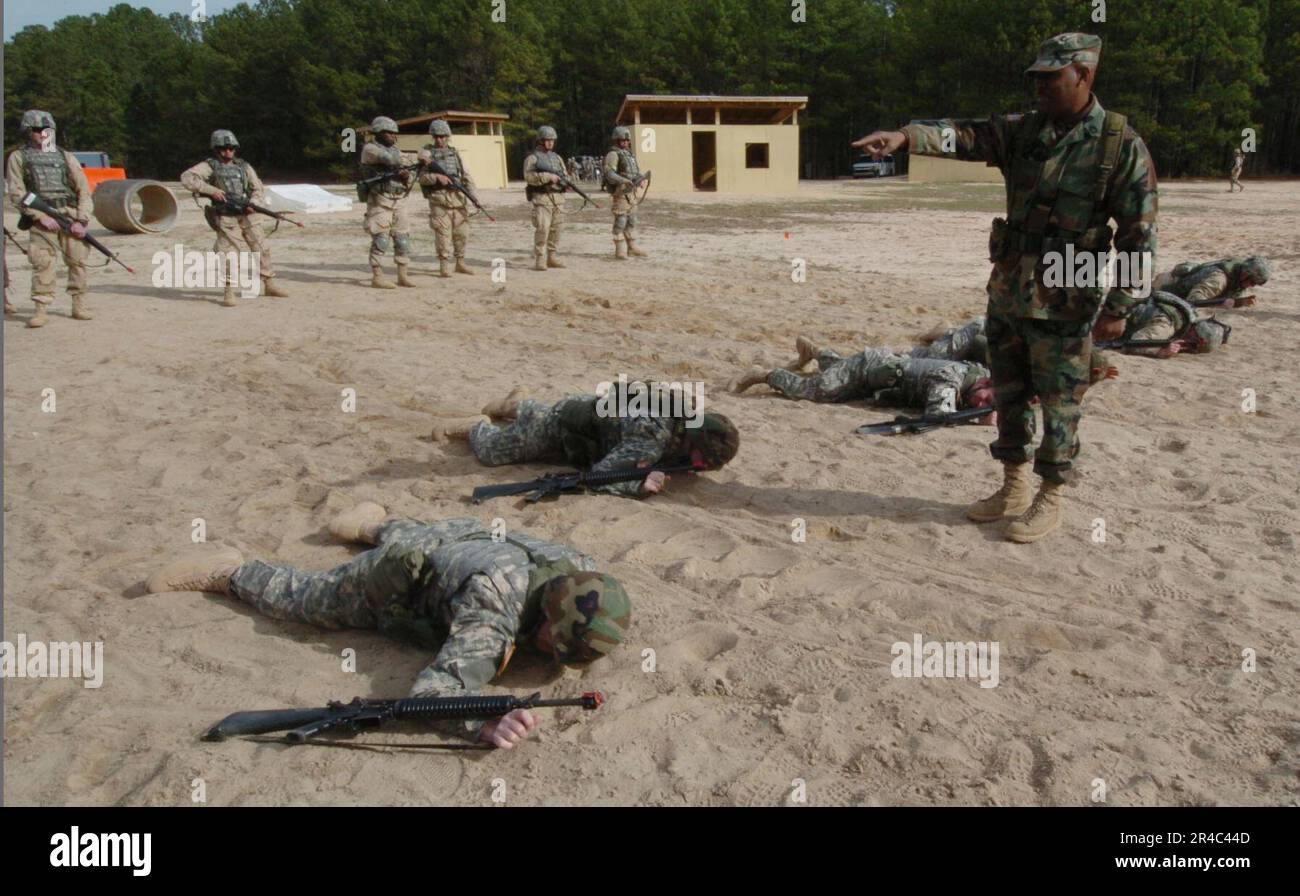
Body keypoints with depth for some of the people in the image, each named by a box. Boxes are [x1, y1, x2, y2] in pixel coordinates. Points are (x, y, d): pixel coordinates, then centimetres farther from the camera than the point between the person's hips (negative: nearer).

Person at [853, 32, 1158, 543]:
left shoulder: (1122, 147, -9)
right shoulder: (1022, 132, 6)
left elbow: (1139, 236, -8)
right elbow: (964, 135, -9)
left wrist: (1119, 307, -12)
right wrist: (903, 137, -27)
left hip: (1063, 304, -6)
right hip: (1006, 294, 6)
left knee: (1059, 403, 4)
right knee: (1008, 395, 14)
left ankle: (1049, 501, 19)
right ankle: (1014, 489, 30)